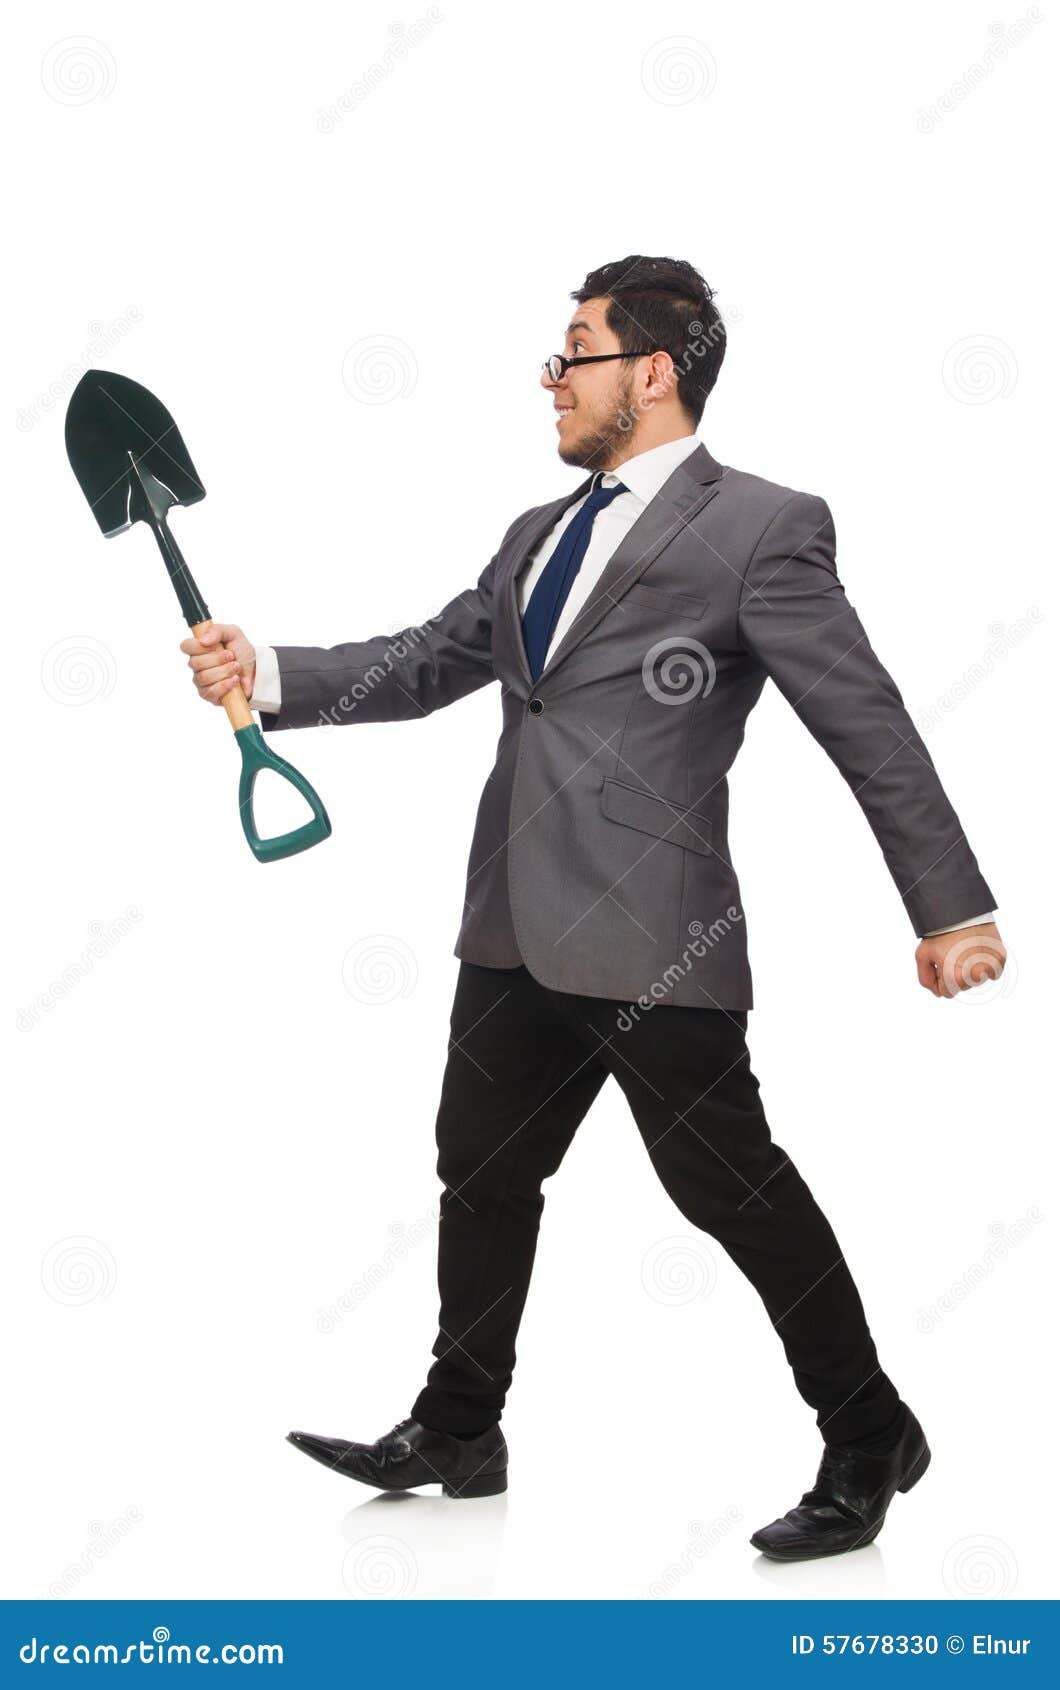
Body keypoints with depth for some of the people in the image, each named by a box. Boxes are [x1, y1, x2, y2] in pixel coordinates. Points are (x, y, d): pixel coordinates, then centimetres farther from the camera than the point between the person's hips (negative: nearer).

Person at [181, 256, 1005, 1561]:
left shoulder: (761, 529, -7)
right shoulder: (538, 536, 17)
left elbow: (868, 726, -9)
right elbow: (425, 663, 18)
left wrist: (950, 908, -10)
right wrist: (266, 673, 4)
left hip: (655, 940, -8)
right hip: (517, 932, 8)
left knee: (733, 1186, 0)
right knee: (482, 1172, 15)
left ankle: (867, 1441, 18)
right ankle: (457, 1433, 32)